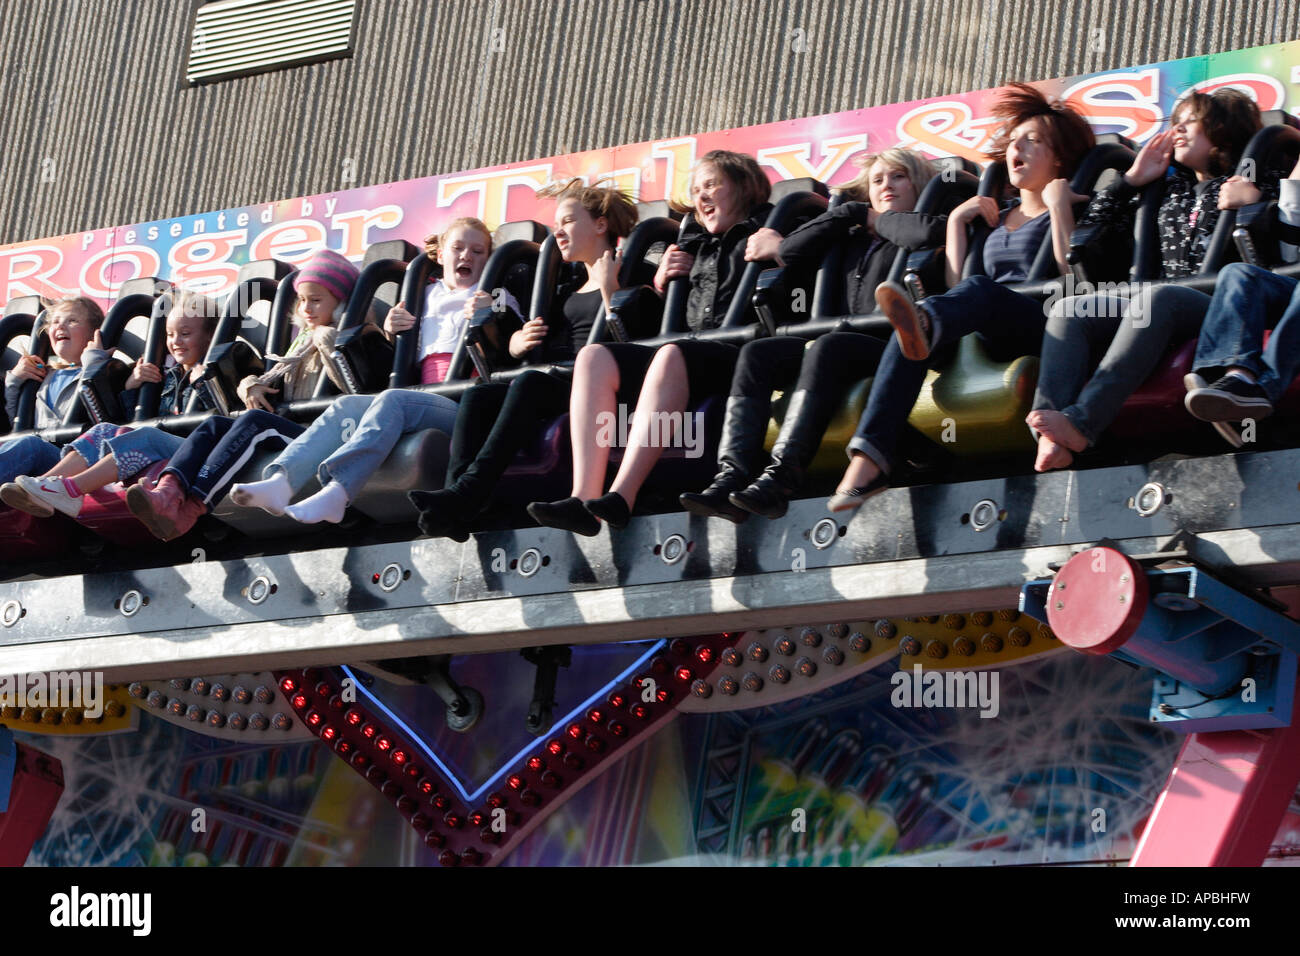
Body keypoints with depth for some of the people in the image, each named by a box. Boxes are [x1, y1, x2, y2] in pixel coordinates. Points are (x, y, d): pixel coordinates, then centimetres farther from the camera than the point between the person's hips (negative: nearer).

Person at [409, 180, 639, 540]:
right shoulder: (571, 293, 31)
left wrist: (608, 287, -10)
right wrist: (518, 343, 9)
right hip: (552, 382, 7)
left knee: (529, 383, -36)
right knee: (477, 395, -19)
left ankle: (468, 492, -46)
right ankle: (454, 506, -39)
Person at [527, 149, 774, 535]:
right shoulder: (696, 246, 30)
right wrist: (661, 281, 16)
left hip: (738, 358, -7)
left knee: (671, 354, -37)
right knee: (593, 356, -14)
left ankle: (622, 497, -48)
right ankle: (583, 497, -33)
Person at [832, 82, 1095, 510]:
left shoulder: (1069, 209, 17)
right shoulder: (995, 219, 34)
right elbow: (955, 286, 23)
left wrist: (1058, 203, -1)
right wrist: (956, 222, 23)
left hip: (1037, 324, -4)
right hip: (984, 339, 4)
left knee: (980, 291, -37)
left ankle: (921, 323, -76)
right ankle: (866, 460, -50)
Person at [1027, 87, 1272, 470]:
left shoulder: (1255, 184, 14)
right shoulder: (1170, 188, 30)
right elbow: (1095, 230, 31)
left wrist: (1252, 206, -11)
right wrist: (1131, 180, 25)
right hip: (1157, 311, 6)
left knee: (1155, 297, -37)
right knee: (1069, 310, -17)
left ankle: (1081, 422, -49)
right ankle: (1051, 438, -41)